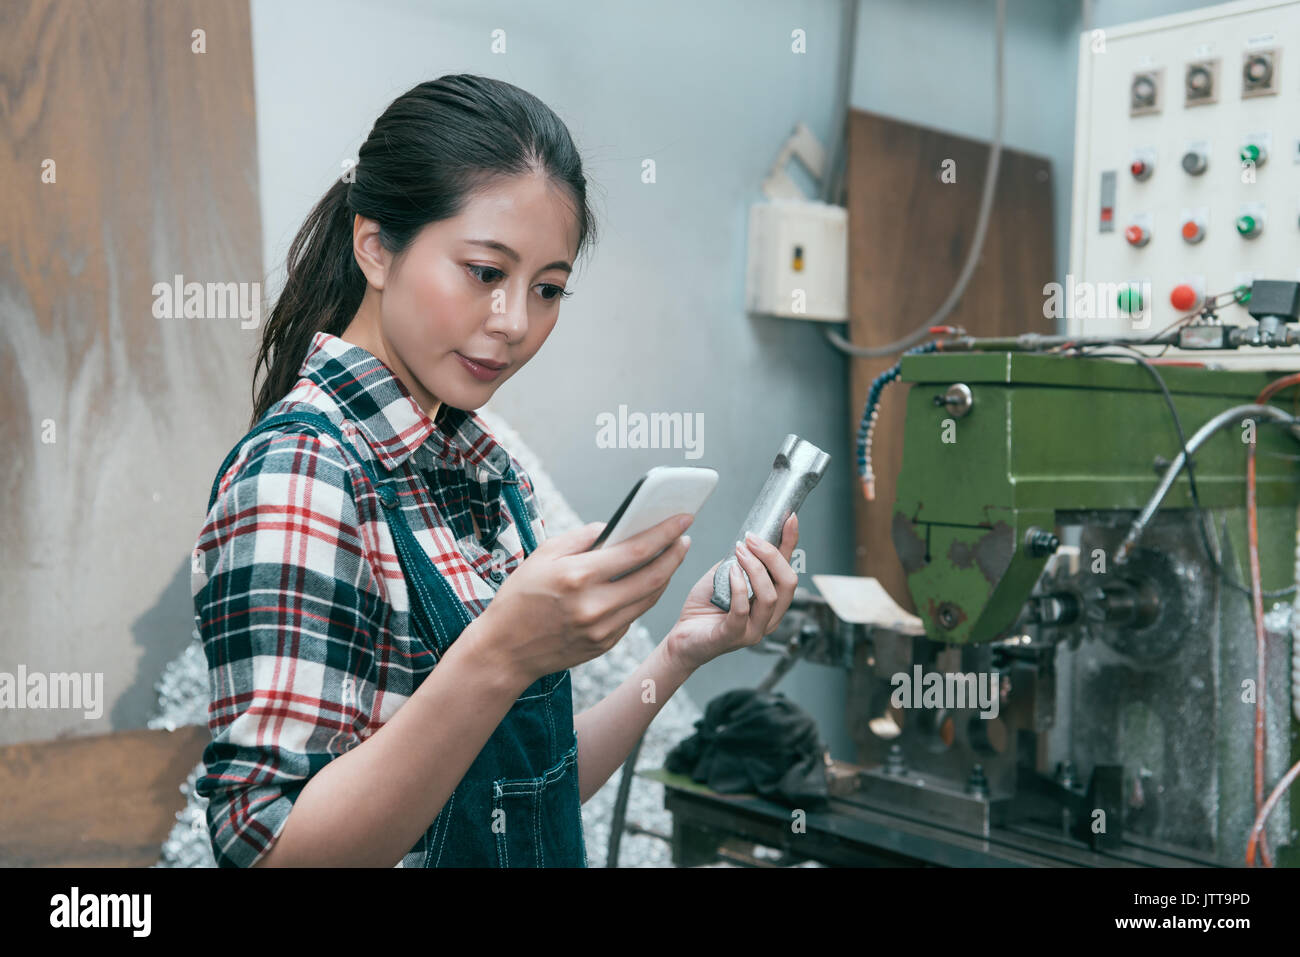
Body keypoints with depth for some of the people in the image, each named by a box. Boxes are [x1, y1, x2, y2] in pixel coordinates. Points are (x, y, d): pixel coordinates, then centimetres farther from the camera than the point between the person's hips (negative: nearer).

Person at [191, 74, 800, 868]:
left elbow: (537, 788, 3)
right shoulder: (297, 472, -22)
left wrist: (681, 652, -10)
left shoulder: (489, 470, -1)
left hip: (545, 860, 7)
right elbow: (269, 848, -26)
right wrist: (498, 657, -36)